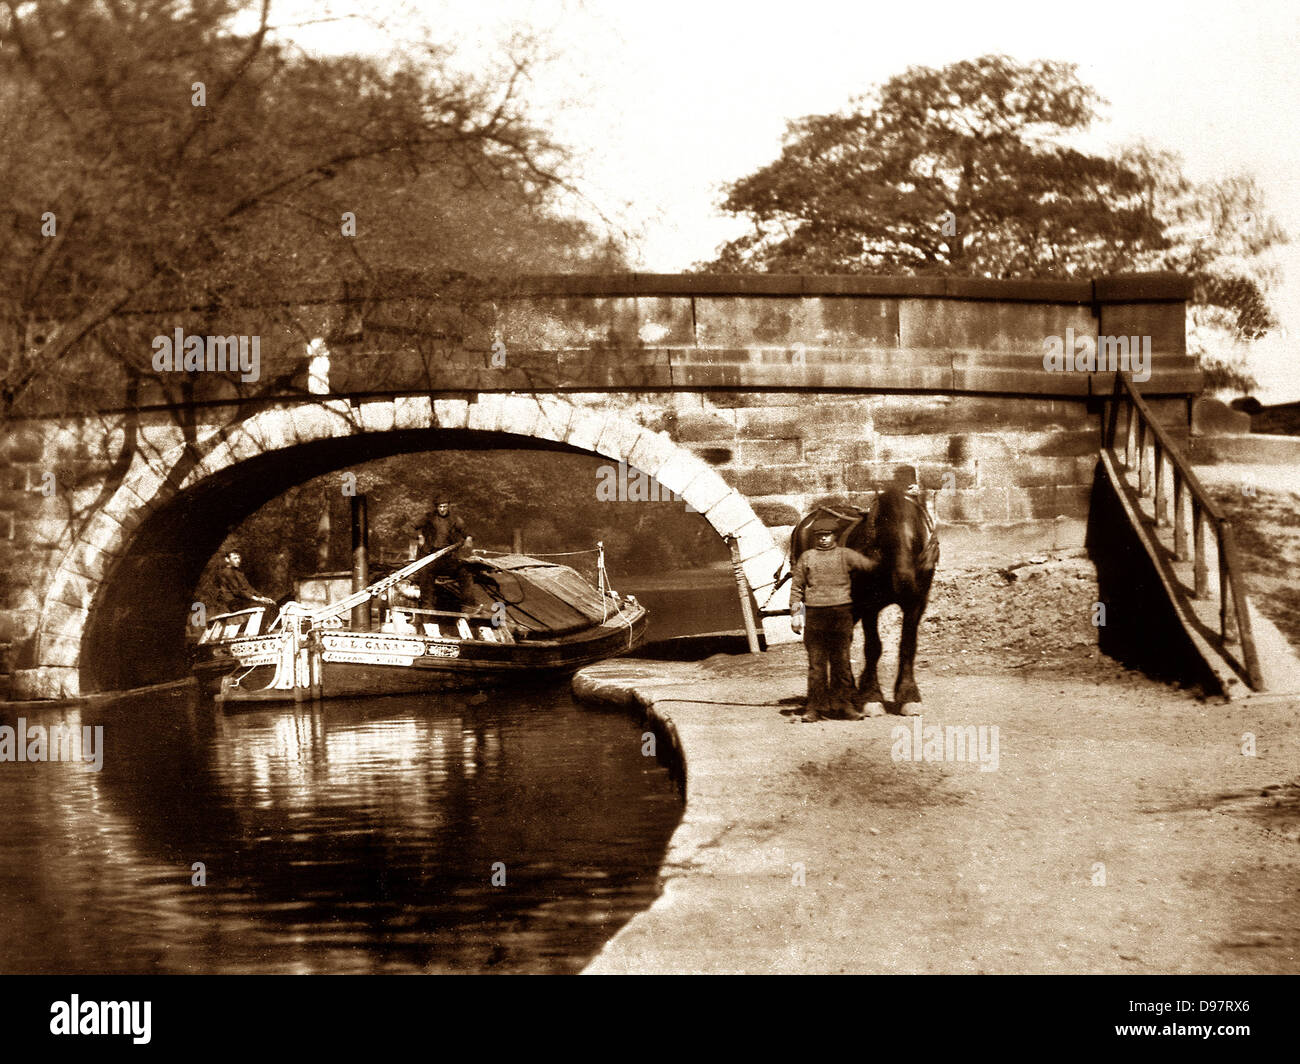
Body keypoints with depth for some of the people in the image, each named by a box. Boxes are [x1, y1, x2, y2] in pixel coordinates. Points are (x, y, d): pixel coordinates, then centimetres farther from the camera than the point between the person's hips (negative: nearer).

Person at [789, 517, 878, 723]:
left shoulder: (845, 555, 6)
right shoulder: (806, 558, 8)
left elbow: (870, 566, 3)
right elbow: (797, 588, 8)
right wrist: (795, 614, 3)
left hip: (842, 612, 0)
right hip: (814, 613, 0)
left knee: (841, 661, 4)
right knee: (816, 662, 2)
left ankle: (844, 704, 11)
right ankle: (814, 708, 6)